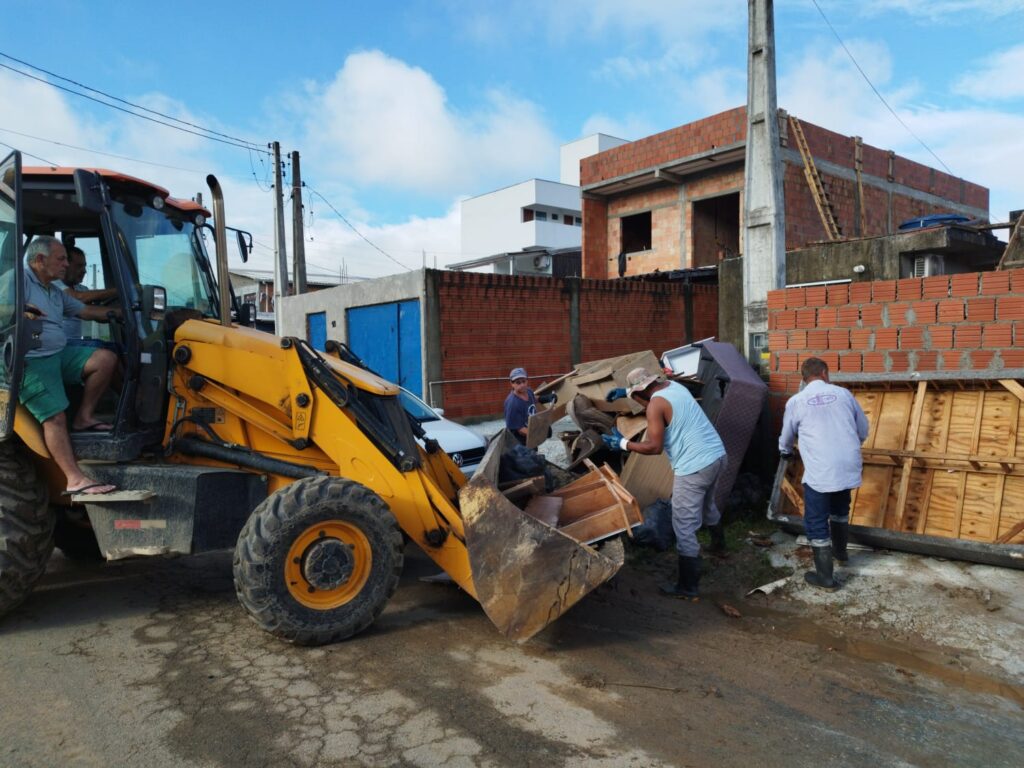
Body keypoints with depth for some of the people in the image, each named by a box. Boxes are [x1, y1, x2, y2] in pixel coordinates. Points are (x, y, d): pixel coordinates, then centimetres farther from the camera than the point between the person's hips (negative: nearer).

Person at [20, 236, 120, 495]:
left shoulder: (57, 294, 23)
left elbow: (87, 311, 23)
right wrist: (21, 309, -26)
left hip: (60, 354, 8)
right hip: (33, 361, -8)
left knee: (105, 358, -10)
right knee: (55, 416, -18)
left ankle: (84, 417, -2)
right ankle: (75, 479, -20)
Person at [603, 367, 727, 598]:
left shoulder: (656, 405, -15)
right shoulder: (674, 386, 11)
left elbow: (654, 447, -19)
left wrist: (623, 444, -9)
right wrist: (626, 391, 30)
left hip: (695, 467, -10)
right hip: (718, 455, 10)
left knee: (684, 527, 0)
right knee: (706, 503, 36)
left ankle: (688, 586, 6)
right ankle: (718, 542, 62)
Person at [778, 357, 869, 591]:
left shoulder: (796, 401, 1)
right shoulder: (843, 394, 7)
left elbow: (787, 437, 17)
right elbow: (863, 430, 17)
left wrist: (785, 452, 40)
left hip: (819, 472, -4)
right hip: (848, 467, 4)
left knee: (816, 523, 7)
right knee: (840, 510, 29)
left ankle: (825, 576, 11)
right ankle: (840, 551, 49)